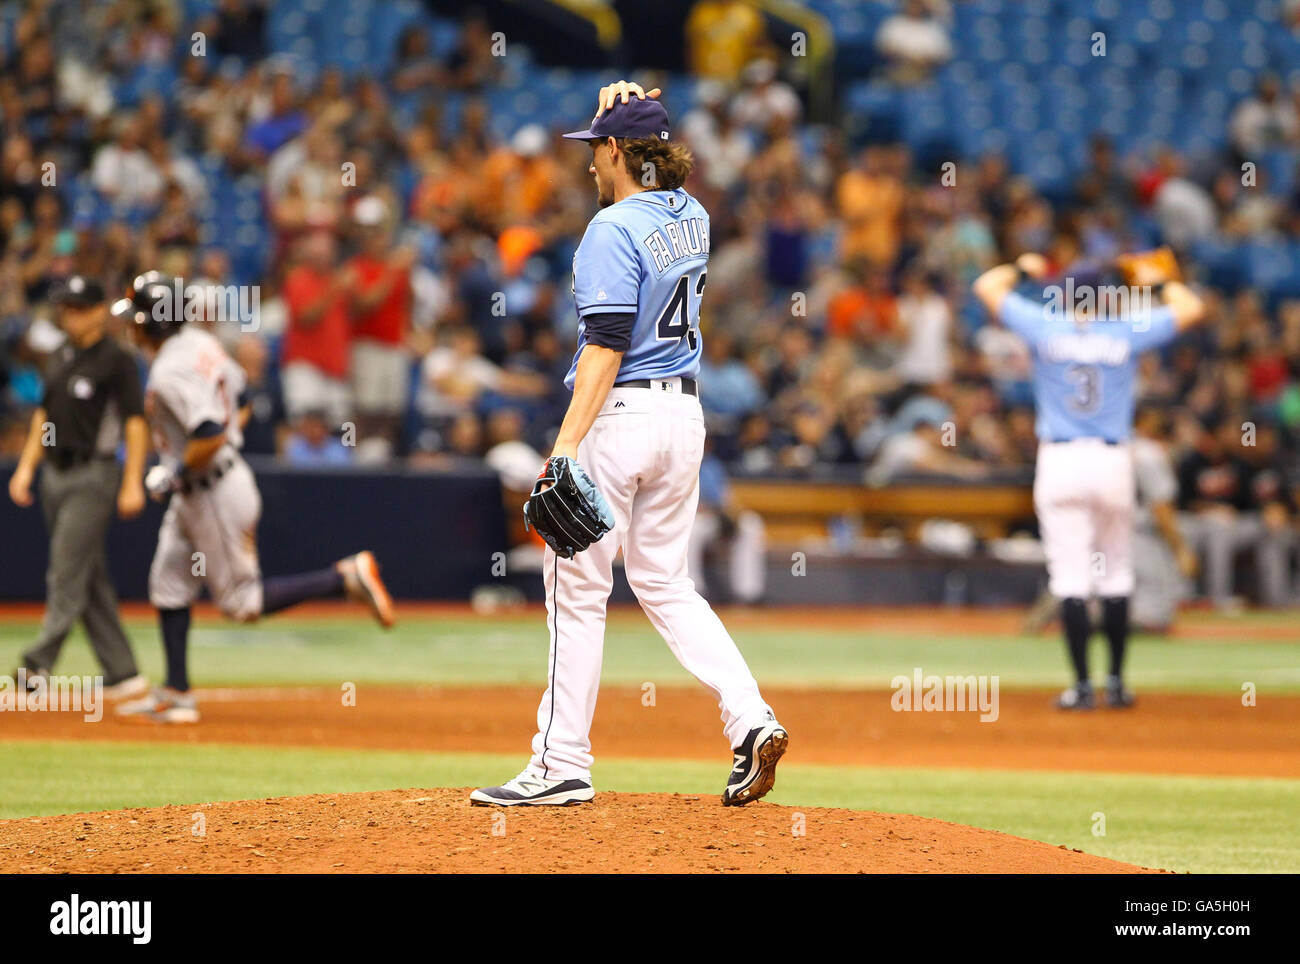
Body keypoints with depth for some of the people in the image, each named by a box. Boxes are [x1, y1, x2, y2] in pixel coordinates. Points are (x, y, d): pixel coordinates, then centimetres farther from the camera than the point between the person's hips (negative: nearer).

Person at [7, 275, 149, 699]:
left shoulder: (116, 359, -9)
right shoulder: (63, 358, 14)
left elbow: (135, 422, -12)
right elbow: (45, 414, 21)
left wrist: (133, 484, -18)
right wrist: (26, 466, 14)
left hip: (93, 476, -8)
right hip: (56, 474, 8)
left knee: (67, 576, -11)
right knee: (91, 579, 8)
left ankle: (37, 667, -16)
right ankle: (122, 674, 11)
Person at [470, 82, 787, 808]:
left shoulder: (614, 230, -13)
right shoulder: (693, 220, 10)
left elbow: (607, 345, -21)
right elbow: (659, 181, 35)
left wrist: (567, 443, -25)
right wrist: (635, 115, 19)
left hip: (619, 415, -8)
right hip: (685, 415, 8)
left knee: (579, 590, -1)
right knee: (665, 582, 15)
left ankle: (563, 765, 1)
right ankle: (750, 718, -2)